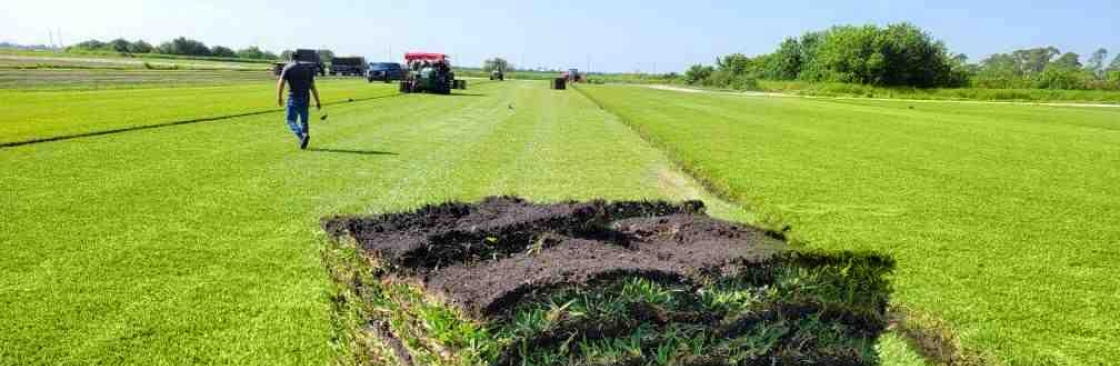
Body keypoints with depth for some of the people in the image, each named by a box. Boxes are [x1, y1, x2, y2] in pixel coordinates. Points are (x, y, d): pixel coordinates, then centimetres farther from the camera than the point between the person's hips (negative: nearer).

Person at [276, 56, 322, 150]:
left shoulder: (287, 68, -2)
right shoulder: (307, 68, 10)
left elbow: (281, 83, -11)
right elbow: (312, 86, 9)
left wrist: (279, 97, -2)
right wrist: (317, 101, 9)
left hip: (293, 98, -4)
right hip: (305, 98, 4)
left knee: (291, 121, 1)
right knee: (304, 121, 12)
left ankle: (303, 136, -23)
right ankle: (304, 140, 12)